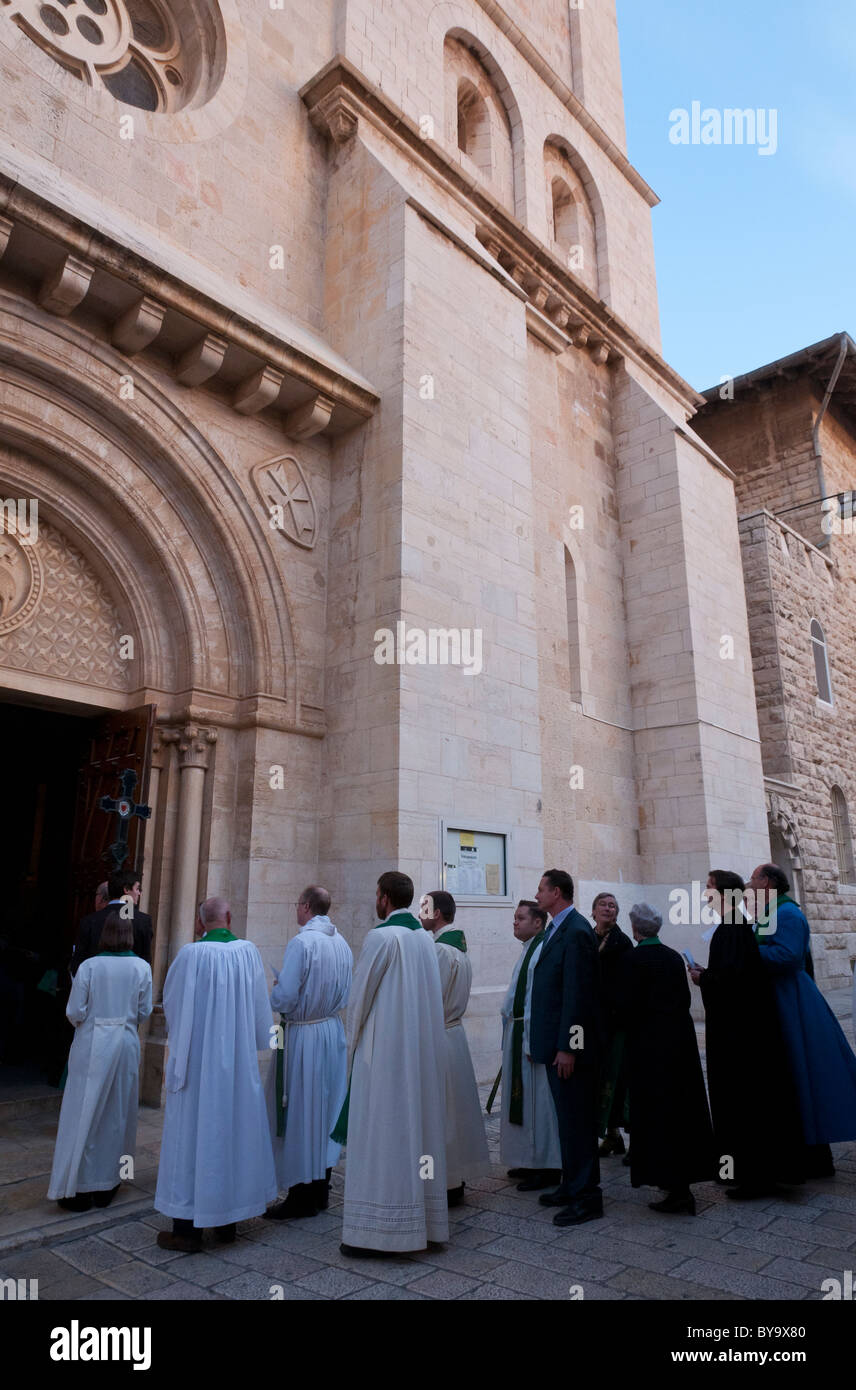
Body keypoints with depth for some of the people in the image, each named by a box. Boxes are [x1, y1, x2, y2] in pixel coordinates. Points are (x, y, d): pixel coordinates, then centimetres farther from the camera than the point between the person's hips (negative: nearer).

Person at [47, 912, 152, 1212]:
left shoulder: (89, 966, -11)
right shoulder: (141, 967, -6)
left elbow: (74, 1012, -8)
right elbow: (144, 1012, -1)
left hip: (91, 1044, -2)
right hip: (126, 1044, 2)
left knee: (84, 1112, 8)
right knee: (118, 1113, 14)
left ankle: (77, 1189, 14)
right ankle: (106, 1185, 25)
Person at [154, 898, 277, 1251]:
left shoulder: (191, 954, -14)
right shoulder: (248, 951, -5)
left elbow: (170, 1000, 1)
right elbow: (260, 1005, 3)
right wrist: (261, 1037, 20)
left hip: (197, 1060, -3)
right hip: (238, 1060, 3)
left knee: (192, 1133, 7)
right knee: (234, 1130, 15)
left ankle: (188, 1228, 14)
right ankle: (228, 1219, 27)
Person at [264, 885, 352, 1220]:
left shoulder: (301, 942, -20)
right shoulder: (342, 944, 4)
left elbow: (284, 997, -20)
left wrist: (273, 993, 0)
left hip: (303, 1036, -7)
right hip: (333, 1031, 7)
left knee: (298, 1113, 4)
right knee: (326, 1109, 16)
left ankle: (301, 1197, 13)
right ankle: (321, 1190, 26)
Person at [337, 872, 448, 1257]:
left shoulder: (381, 937, -14)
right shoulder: (425, 939, 8)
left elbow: (359, 997, -8)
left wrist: (352, 1046, 6)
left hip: (384, 1051, -7)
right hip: (423, 1052, 8)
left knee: (380, 1135, 0)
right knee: (418, 1127, 14)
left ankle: (378, 1228, 6)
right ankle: (423, 1220, 23)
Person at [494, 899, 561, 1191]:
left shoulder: (543, 951, -17)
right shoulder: (528, 949, 14)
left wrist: (531, 1043, -22)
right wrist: (512, 1039, 17)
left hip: (532, 1034, -10)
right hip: (518, 1032, 10)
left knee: (538, 1101, -1)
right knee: (524, 1098, 16)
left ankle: (547, 1167, 10)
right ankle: (531, 1161, 28)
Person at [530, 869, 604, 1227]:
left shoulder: (576, 932, -19)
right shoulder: (558, 929, 12)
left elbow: (576, 994, -22)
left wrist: (567, 1047, -22)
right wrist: (556, 1045, 17)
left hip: (569, 1046, -10)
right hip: (556, 1043, 10)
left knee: (576, 1120, 0)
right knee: (568, 1118, 19)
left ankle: (586, 1197, 11)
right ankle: (572, 1186, 31)